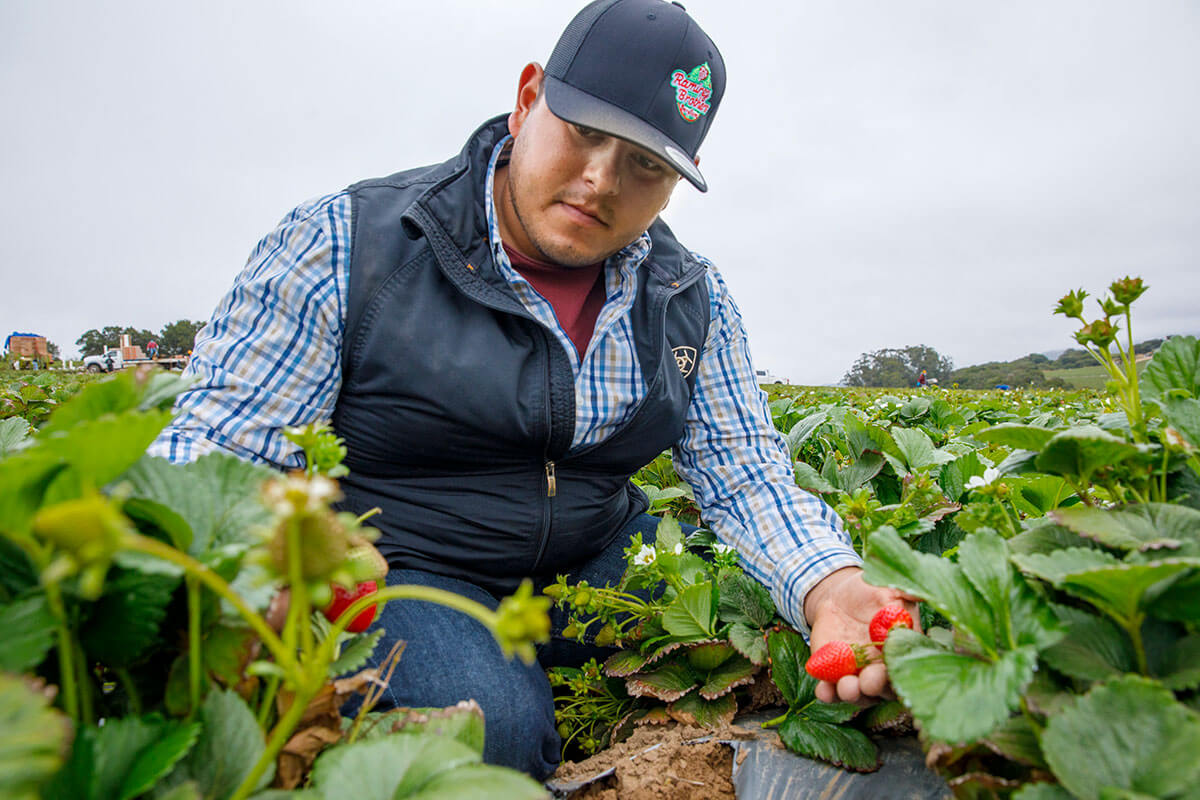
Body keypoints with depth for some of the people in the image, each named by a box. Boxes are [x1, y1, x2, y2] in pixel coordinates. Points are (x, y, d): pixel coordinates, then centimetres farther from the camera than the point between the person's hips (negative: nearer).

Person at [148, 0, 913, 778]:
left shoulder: (694, 298, 1)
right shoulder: (345, 242, -12)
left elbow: (747, 472, -1)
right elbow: (216, 451, -13)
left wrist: (830, 587, -23)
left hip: (598, 564, 5)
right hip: (401, 571, -4)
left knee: (759, 609, -12)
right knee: (492, 725, -33)